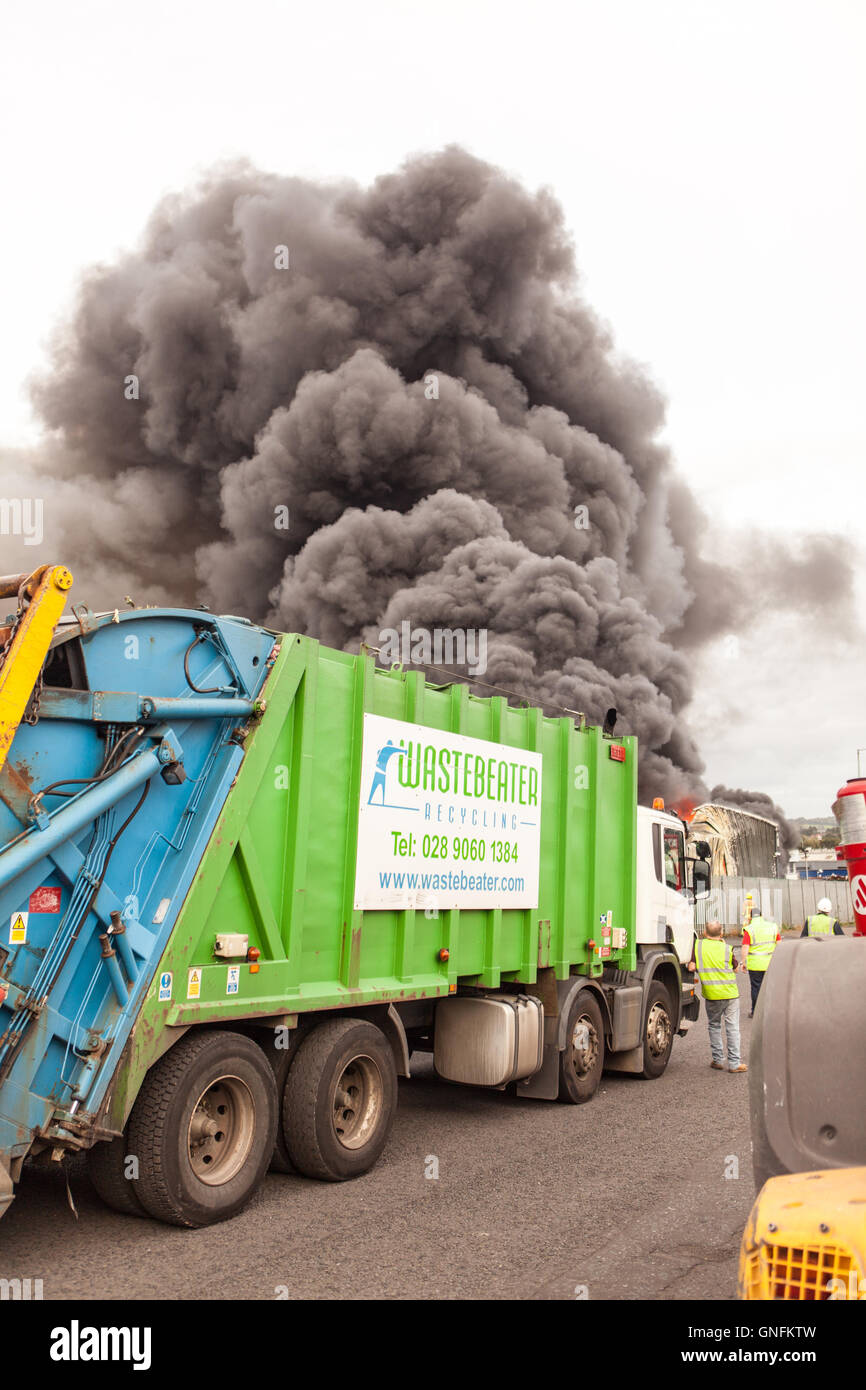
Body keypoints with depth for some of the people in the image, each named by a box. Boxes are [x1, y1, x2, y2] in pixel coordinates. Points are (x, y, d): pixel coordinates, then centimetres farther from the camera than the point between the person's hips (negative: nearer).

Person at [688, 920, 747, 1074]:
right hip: (730, 992, -1)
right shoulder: (727, 948, -2)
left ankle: (718, 1060, 17)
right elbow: (735, 968, 13)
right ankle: (734, 1063, 6)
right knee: (732, 1027, 5)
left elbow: (691, 967, -7)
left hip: (711, 994, 1)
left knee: (714, 1026, 16)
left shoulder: (698, 945, -3)